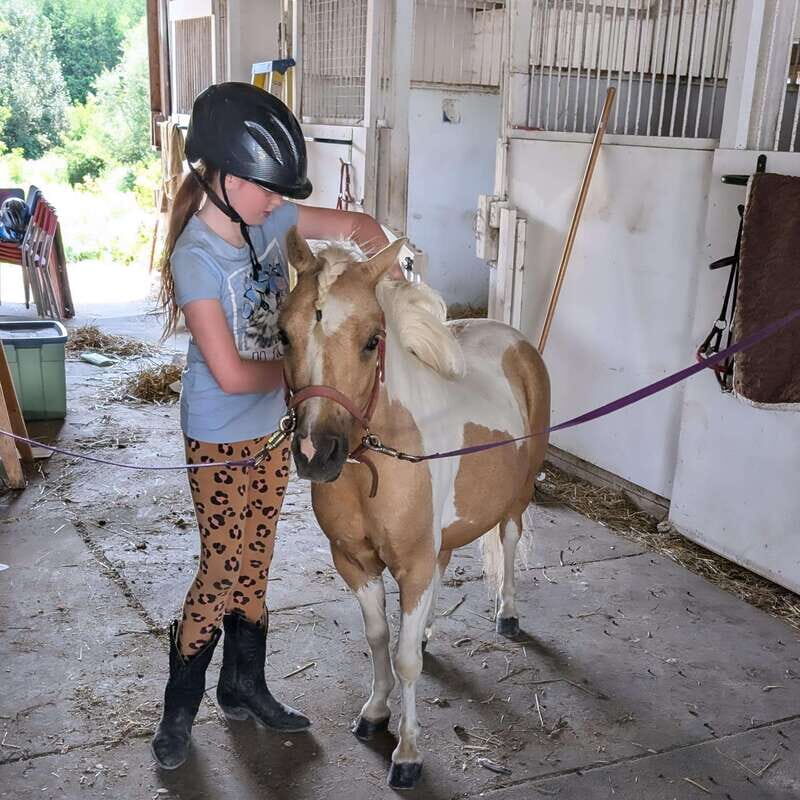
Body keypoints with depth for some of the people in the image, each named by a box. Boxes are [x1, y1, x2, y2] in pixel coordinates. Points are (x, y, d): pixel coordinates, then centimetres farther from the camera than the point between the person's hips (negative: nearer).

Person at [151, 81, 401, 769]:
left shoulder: (267, 219, -4)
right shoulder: (196, 257, -24)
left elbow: (360, 227, 6)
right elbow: (231, 373, -27)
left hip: (271, 429, 7)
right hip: (221, 442, -7)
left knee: (254, 565, 17)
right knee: (222, 572, 2)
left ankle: (245, 688, 34)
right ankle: (178, 711, 23)